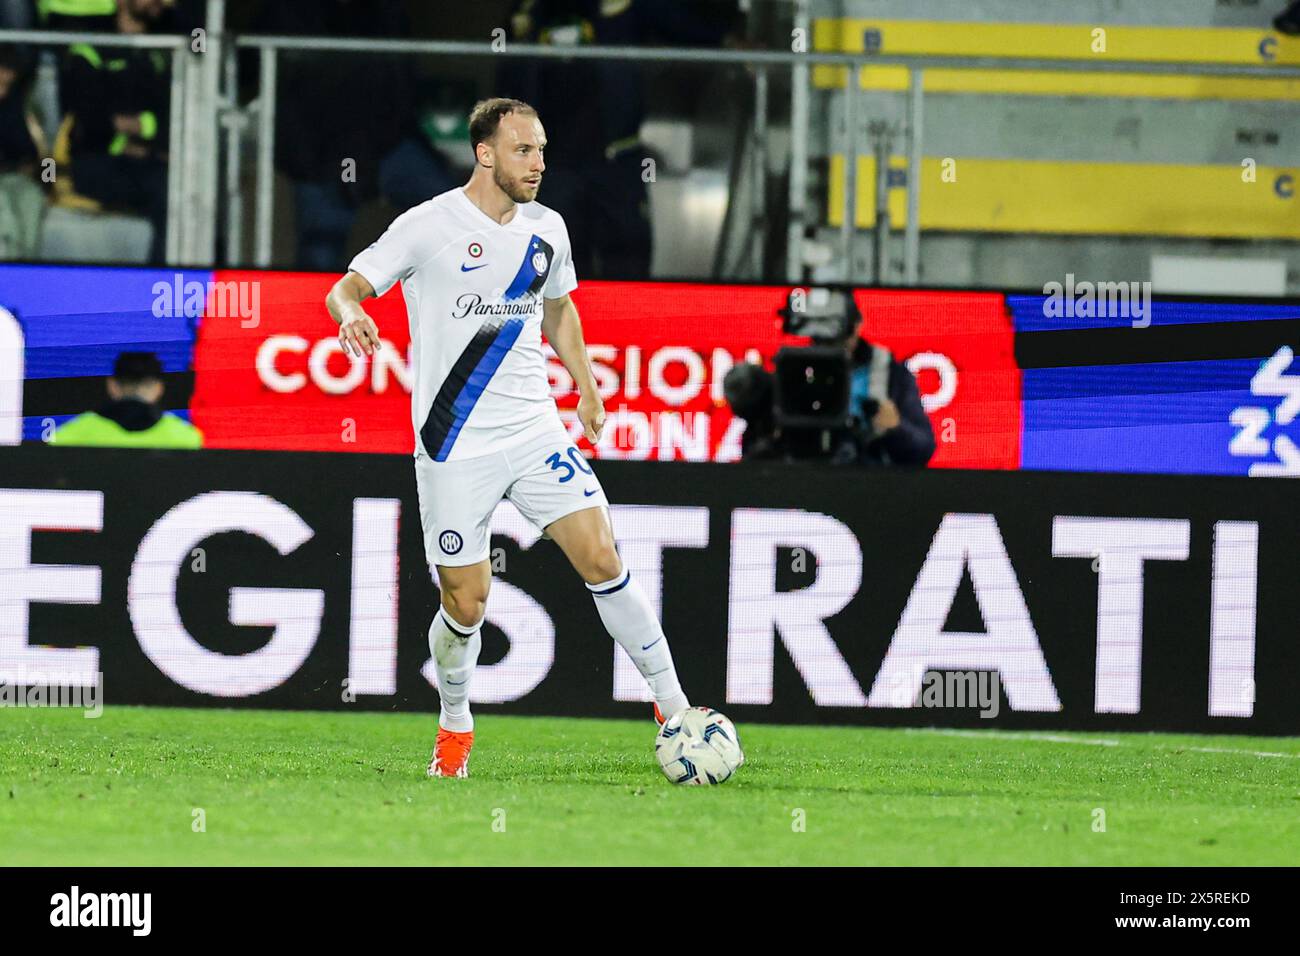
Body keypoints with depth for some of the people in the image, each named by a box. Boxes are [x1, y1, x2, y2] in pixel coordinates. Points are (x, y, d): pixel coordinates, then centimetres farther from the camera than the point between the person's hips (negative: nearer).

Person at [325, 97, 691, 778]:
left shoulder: (546, 230, 7)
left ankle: (672, 706, 0)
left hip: (534, 429, 4)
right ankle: (454, 726, 26)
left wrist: (587, 389, 18)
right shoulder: (429, 226, -9)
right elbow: (346, 288, -8)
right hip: (454, 447, -4)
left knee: (601, 558, -8)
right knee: (465, 605, 0)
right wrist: (351, 313, -31)